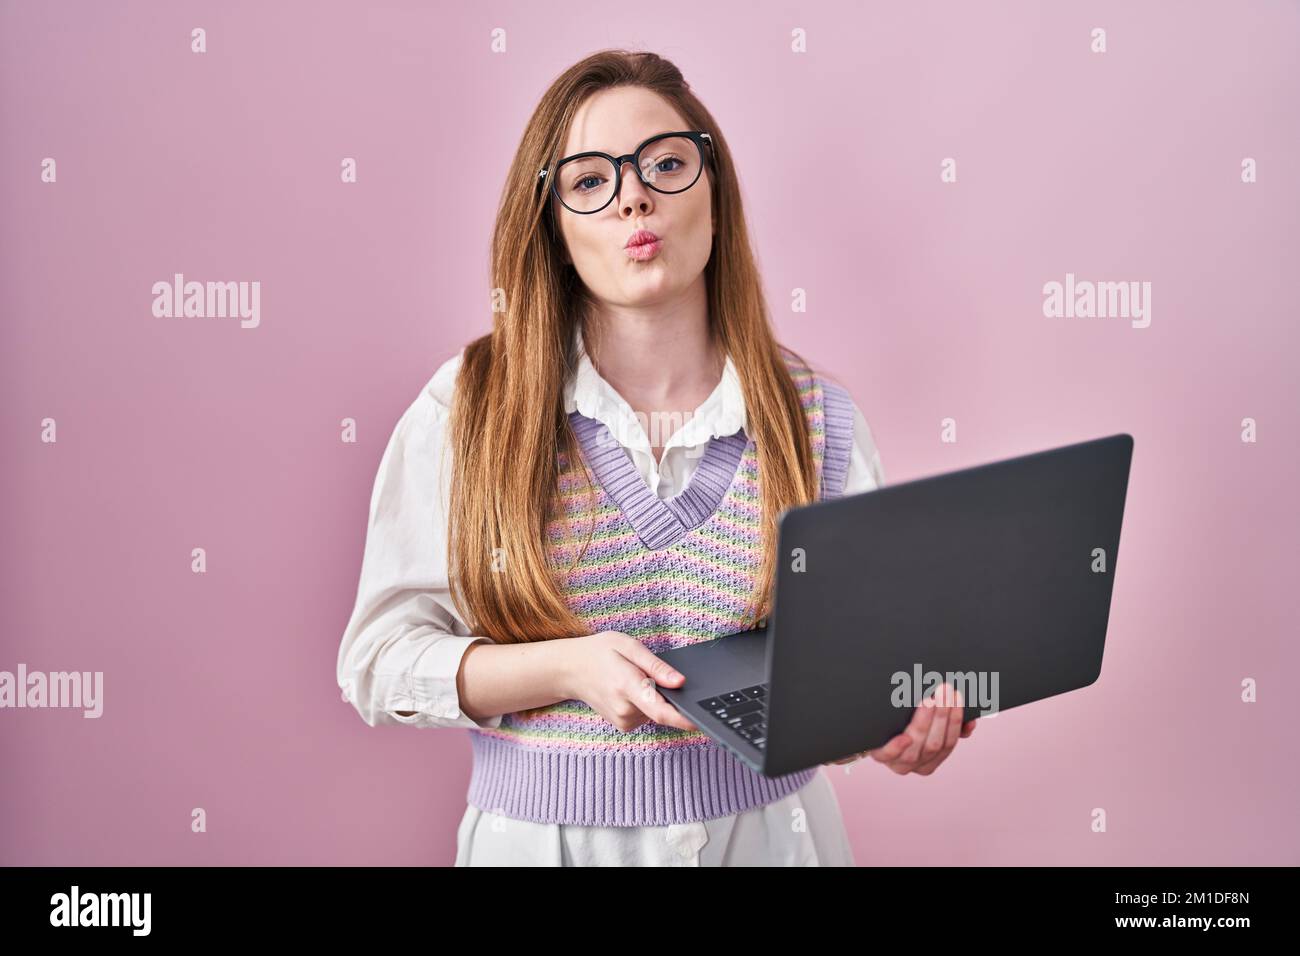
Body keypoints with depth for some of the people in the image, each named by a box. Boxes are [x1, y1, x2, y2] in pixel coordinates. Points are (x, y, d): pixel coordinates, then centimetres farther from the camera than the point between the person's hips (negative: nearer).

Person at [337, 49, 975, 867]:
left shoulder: (818, 417, -6)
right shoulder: (466, 408, -9)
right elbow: (380, 658, -7)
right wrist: (567, 668, -22)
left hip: (769, 826, 2)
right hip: (543, 830, -1)